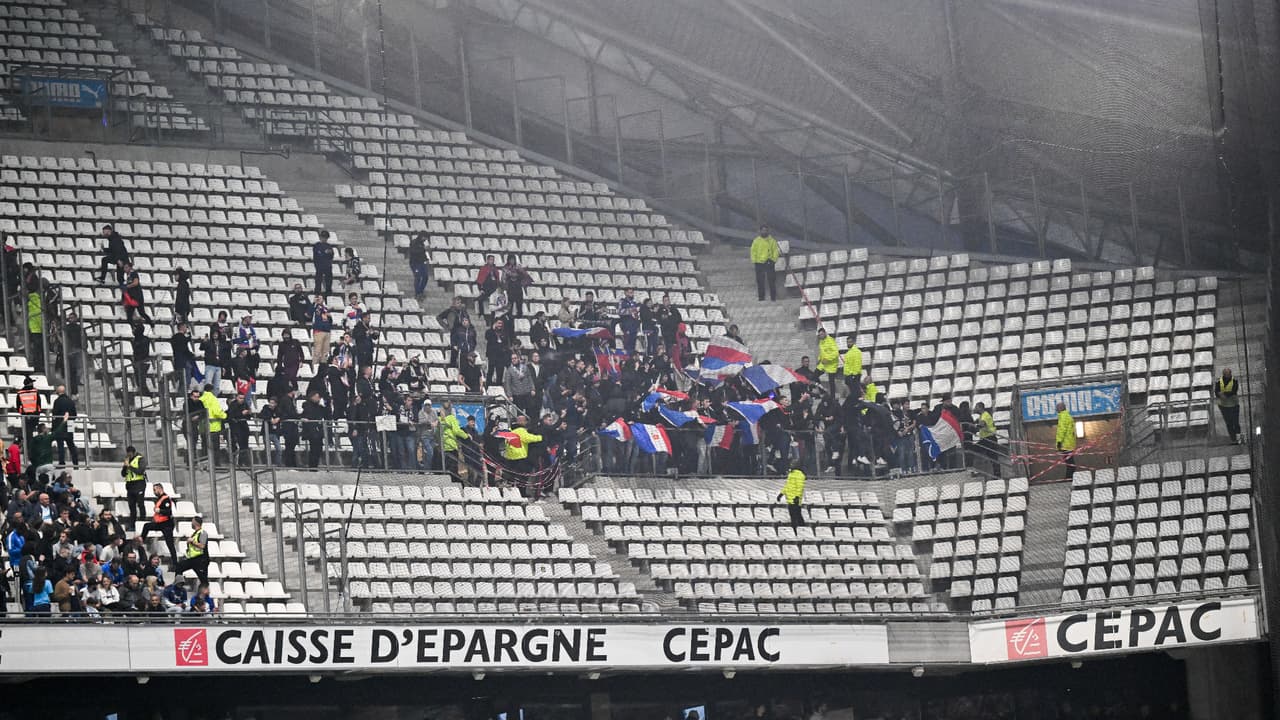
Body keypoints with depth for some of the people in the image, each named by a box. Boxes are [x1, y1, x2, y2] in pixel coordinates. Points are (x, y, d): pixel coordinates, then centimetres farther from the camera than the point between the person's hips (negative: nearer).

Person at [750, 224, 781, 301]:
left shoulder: (772, 240, 6)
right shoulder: (756, 241, 8)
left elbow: (775, 251, 4)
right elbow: (753, 251, 8)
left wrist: (774, 260, -8)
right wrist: (754, 261, -3)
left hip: (769, 262, -1)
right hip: (759, 263, 1)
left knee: (771, 280, -4)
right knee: (760, 281, 2)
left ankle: (773, 297, -1)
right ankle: (761, 297, 6)